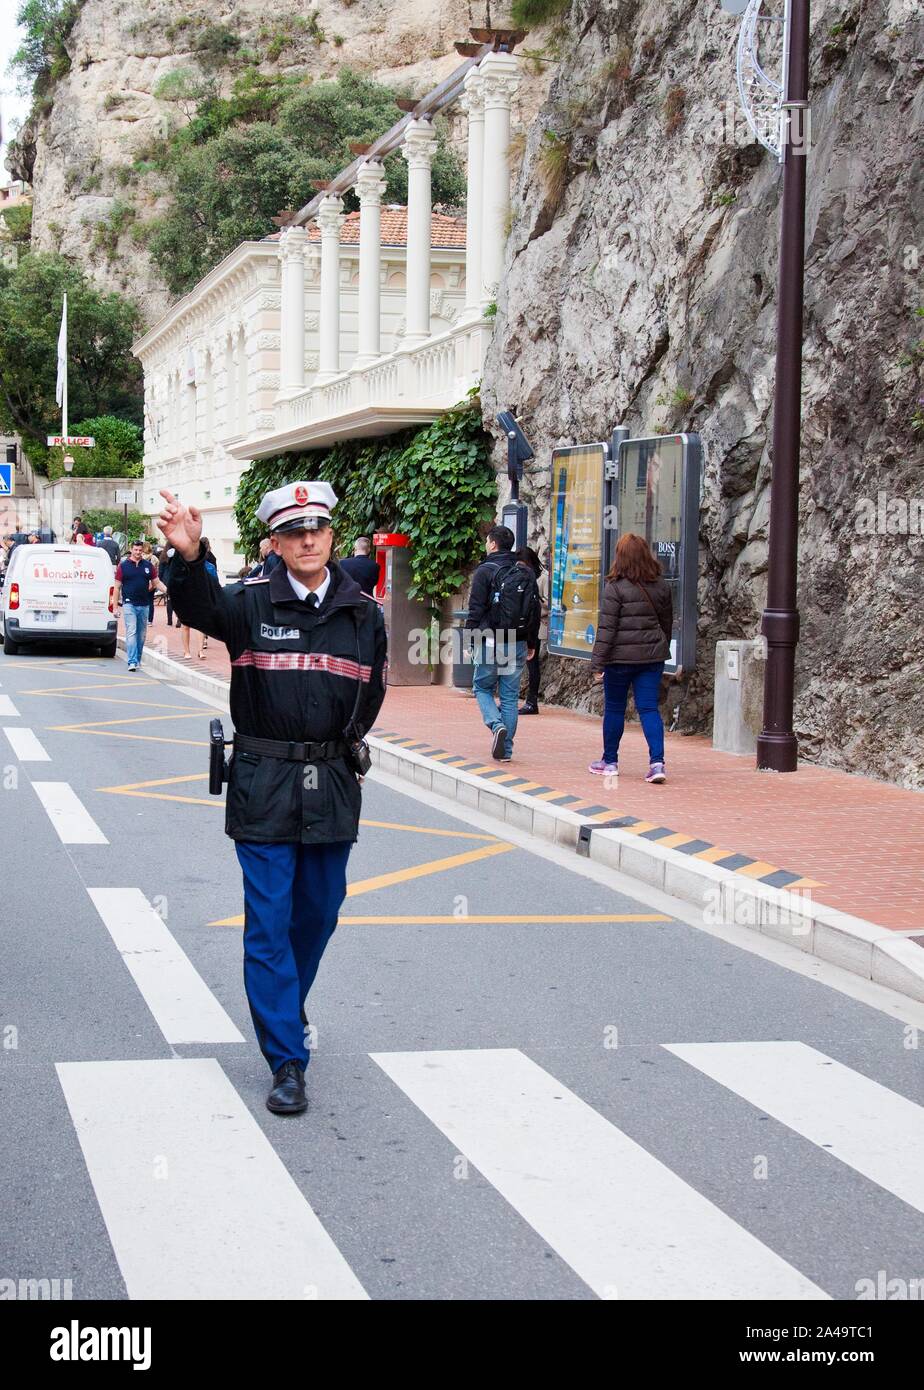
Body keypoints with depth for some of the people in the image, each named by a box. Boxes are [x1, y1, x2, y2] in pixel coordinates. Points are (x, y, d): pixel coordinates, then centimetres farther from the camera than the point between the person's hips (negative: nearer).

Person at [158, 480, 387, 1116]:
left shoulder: (364, 613, 4)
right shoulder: (252, 602, -7)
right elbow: (200, 608, -29)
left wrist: (342, 743, 10)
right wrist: (190, 557, -48)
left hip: (334, 783, 4)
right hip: (263, 783, -3)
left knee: (318, 913, 16)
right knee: (269, 922, -4)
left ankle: (283, 1009, 42)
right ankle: (287, 1060, 1)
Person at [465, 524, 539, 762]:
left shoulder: (485, 571, -7)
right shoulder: (527, 573, 9)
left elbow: (476, 609, -10)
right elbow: (535, 610, 13)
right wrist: (532, 643, 18)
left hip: (490, 642, -4)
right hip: (518, 644, 4)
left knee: (483, 687, 12)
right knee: (510, 695, 8)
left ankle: (497, 725, -14)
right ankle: (506, 749, 8)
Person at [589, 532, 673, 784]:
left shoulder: (616, 587, -12)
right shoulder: (661, 586, 5)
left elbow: (606, 628, -13)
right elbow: (667, 622, 15)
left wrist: (597, 662, -9)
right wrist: (662, 650, 28)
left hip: (621, 657, -4)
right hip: (653, 656, 4)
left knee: (614, 708, 10)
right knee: (649, 708, 3)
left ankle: (610, 761, 20)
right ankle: (657, 761, -10)